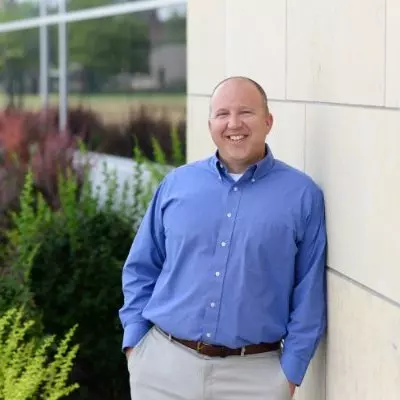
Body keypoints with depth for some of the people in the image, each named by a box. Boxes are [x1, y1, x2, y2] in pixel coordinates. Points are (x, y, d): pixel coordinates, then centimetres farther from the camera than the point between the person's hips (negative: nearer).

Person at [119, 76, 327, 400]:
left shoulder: (302, 195, -2)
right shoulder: (177, 183, 5)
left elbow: (309, 293, -1)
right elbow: (141, 269, 10)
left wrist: (291, 369, -5)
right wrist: (135, 341, 3)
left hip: (254, 372, -2)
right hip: (164, 361, 2)